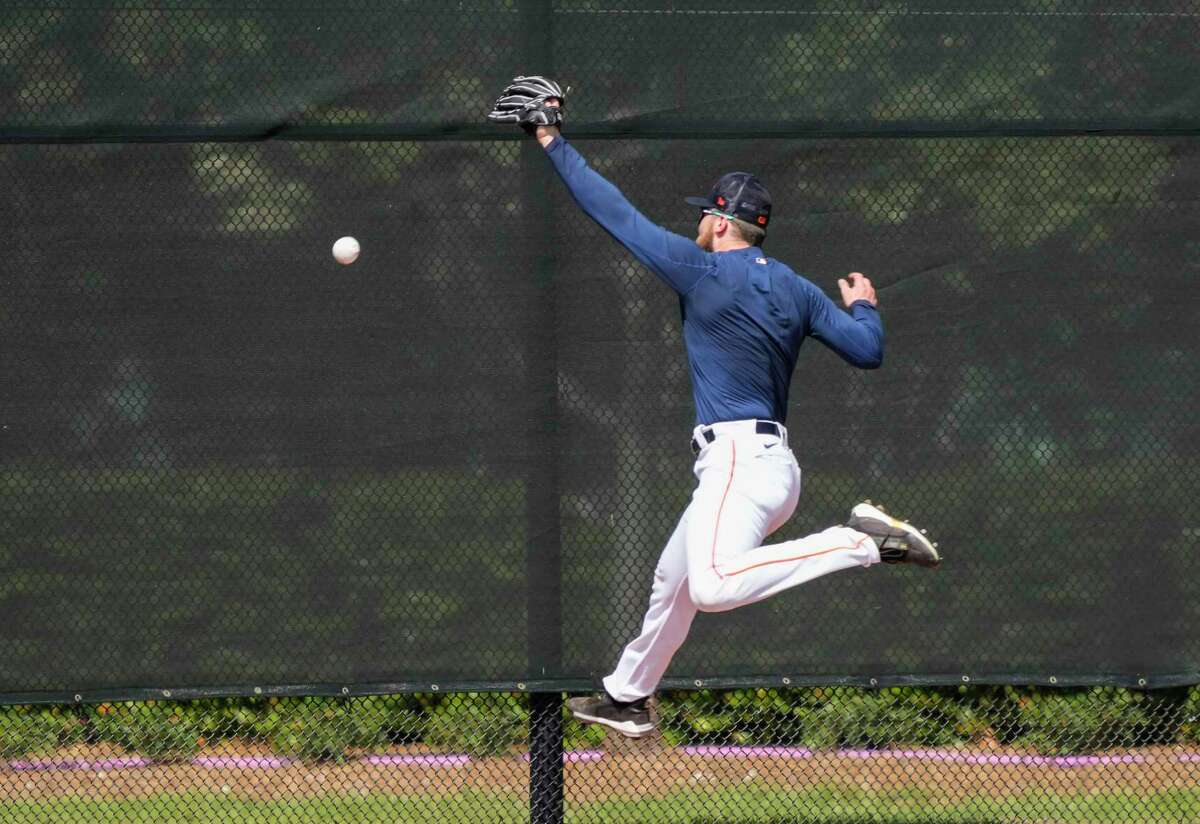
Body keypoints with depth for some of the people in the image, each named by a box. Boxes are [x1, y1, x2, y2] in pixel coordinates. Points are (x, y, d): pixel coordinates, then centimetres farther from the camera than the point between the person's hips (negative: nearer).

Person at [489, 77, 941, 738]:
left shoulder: (704, 270, -7)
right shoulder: (796, 290, 12)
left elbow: (617, 214, -4)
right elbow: (867, 351, 8)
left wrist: (554, 144, 5)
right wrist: (863, 306, 32)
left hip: (739, 455, -10)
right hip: (771, 458, 10)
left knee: (712, 585, -34)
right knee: (672, 579, 27)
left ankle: (862, 542, -34)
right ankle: (627, 696, 44)